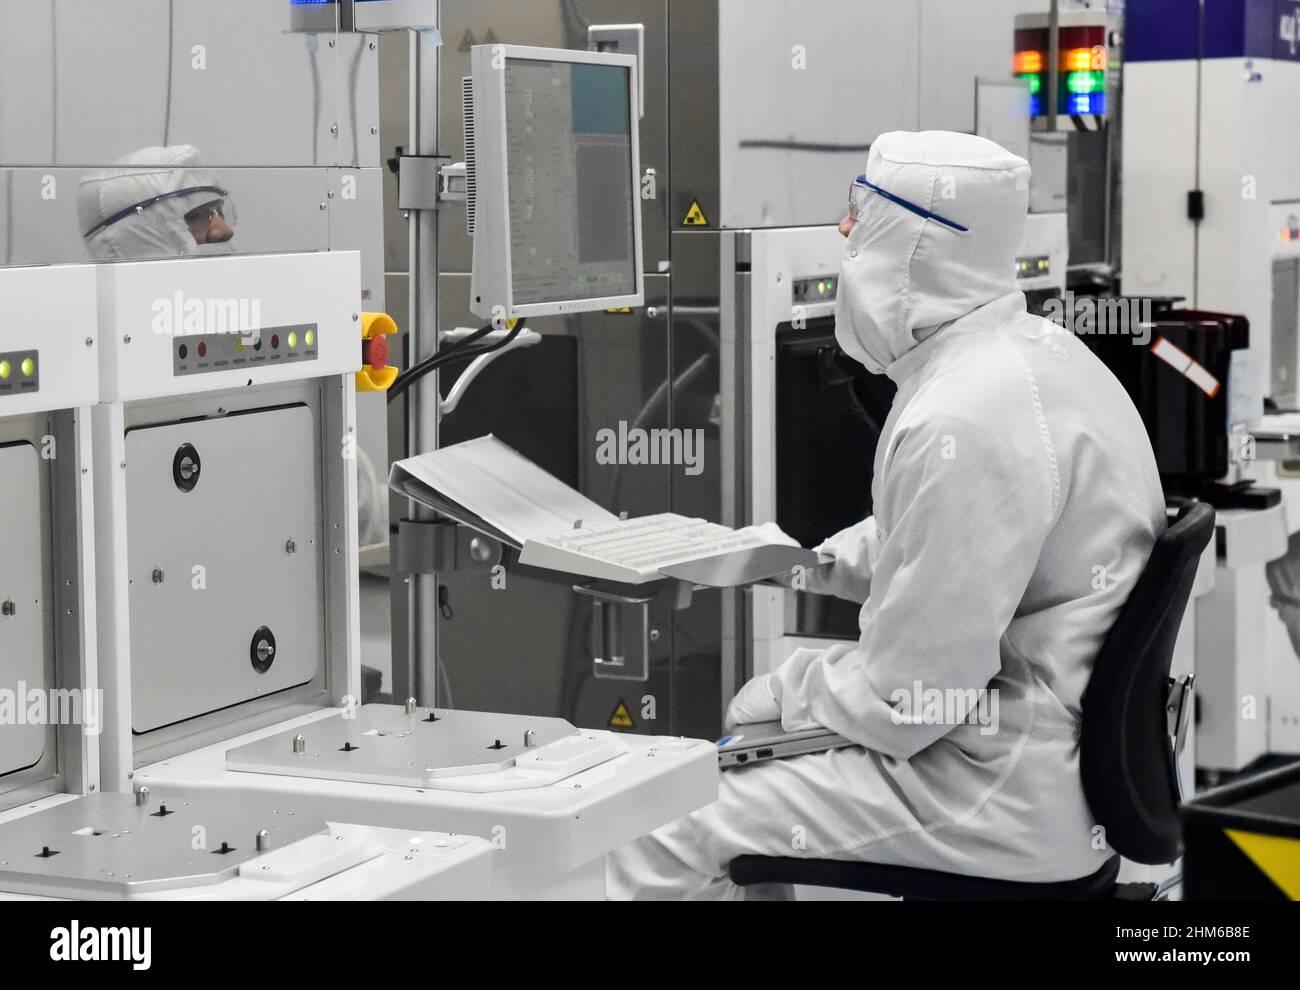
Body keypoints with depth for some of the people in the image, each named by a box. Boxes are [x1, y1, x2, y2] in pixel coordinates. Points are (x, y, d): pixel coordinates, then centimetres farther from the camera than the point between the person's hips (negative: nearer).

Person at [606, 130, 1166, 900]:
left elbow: (904, 702, -25)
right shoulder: (1034, 347, 5)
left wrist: (786, 693, -7)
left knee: (656, 841, -9)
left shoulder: (960, 426, -27)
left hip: (1009, 798, -11)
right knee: (754, 710, 26)